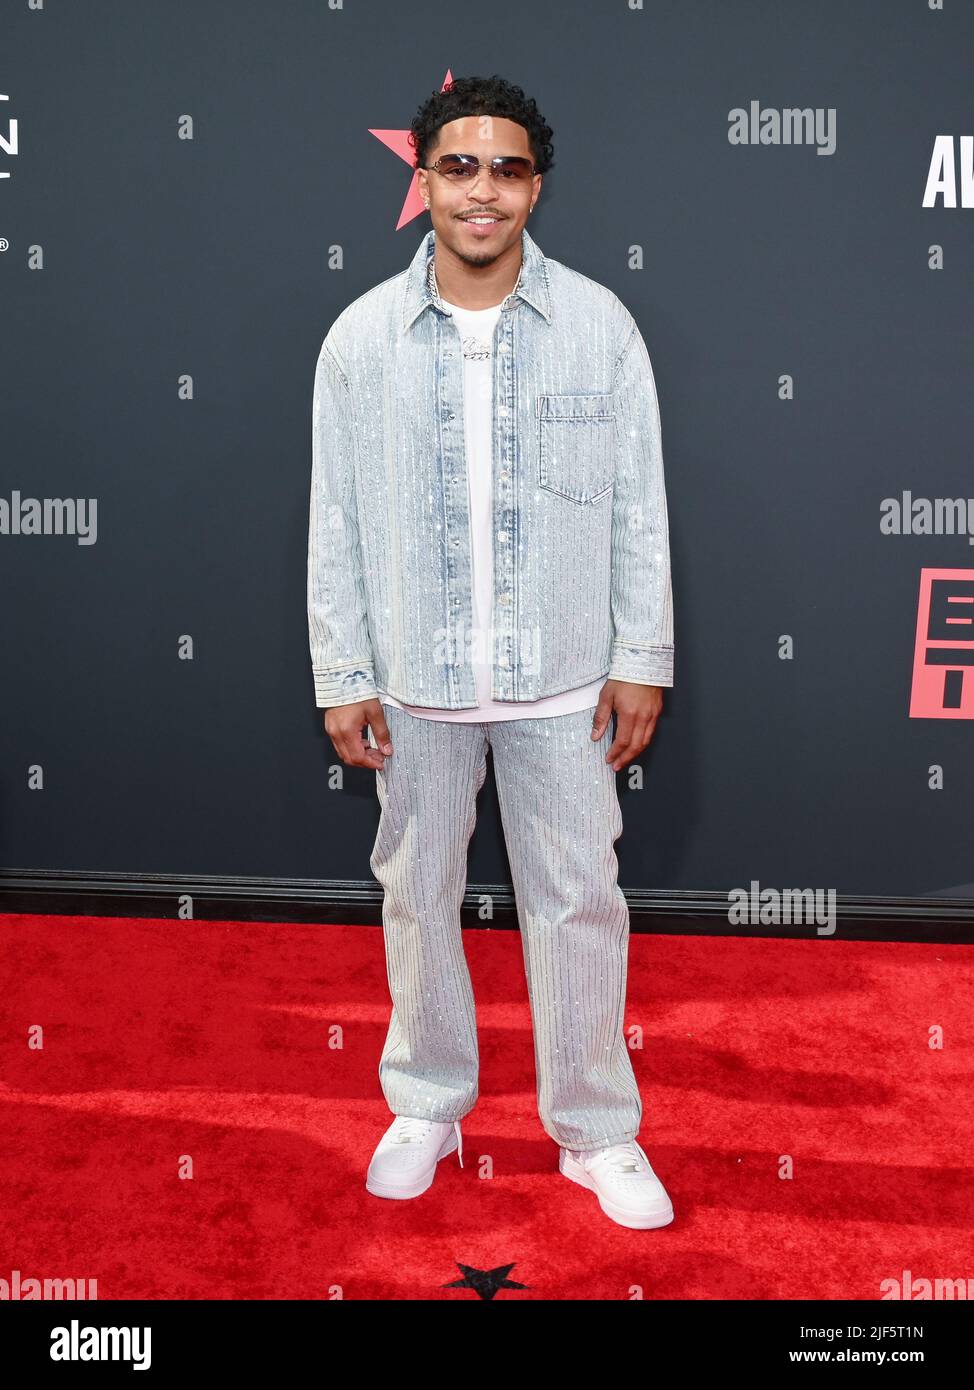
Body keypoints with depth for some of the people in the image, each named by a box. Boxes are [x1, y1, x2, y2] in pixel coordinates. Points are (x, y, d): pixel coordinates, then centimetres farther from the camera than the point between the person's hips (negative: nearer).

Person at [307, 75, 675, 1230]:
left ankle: (596, 1130, 26)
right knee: (418, 895, 14)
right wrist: (342, 677, -2)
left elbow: (640, 505, 0)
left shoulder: (599, 324, -2)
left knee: (578, 904, 7)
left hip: (560, 678, -1)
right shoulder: (361, 336, -1)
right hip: (416, 679, 1)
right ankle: (428, 1105, 35)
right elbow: (335, 519, 0)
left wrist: (642, 658, -3)